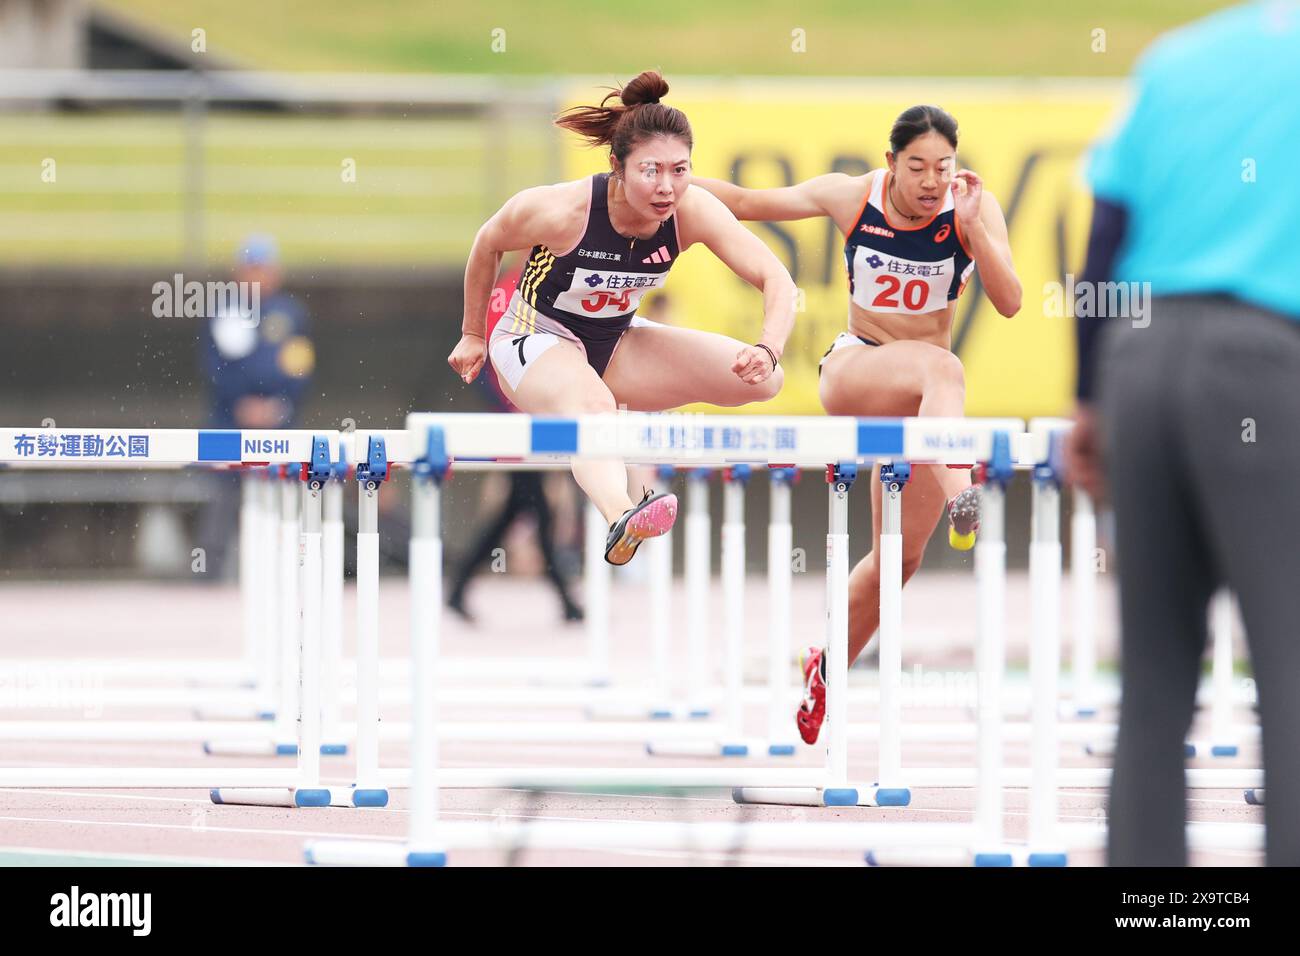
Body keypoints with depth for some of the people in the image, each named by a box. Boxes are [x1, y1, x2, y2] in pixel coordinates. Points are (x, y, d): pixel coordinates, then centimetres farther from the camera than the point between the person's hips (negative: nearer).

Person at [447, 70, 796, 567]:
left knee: (760, 379, -11)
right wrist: (471, 336, 6)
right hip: (537, 338, -5)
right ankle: (621, 522, -72)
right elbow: (488, 245, -7)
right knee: (592, 404, -42)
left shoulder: (693, 211, -21)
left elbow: (776, 279, -24)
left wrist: (768, 352, -45)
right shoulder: (559, 210, -28)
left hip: (616, 343, 5)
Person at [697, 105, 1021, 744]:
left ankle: (827, 669, 26)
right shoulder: (851, 197, -8)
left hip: (918, 401, 2)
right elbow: (747, 202, 4)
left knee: (901, 555, 3)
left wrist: (971, 227, -30)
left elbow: (1009, 302, -19)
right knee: (941, 368, -37)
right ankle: (958, 492, -65)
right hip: (852, 370, -2)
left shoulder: (974, 208, -9)